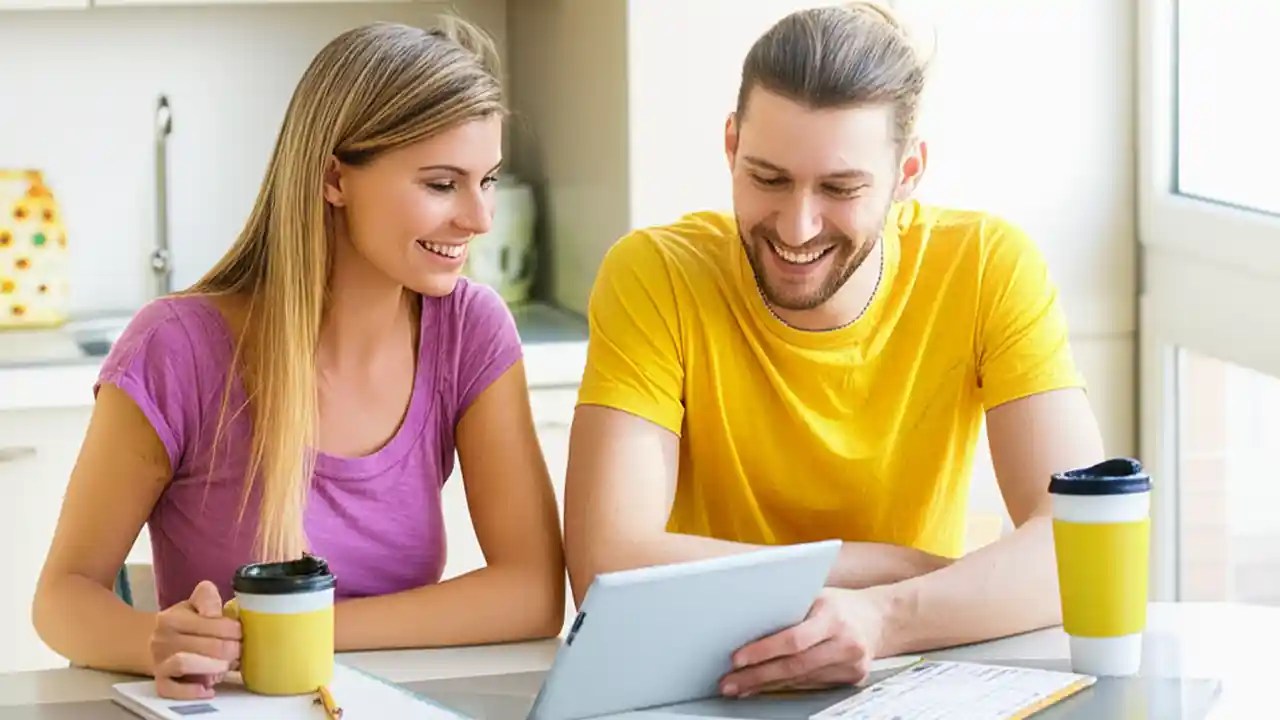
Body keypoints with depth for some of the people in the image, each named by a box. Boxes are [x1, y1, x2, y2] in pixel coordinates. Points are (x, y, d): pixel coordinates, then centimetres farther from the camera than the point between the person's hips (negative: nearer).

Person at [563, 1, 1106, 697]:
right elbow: (606, 568, -23)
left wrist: (882, 618, -36)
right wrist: (899, 566, -21)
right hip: (705, 692, -1)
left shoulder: (988, 267, -11)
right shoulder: (654, 275, -14)